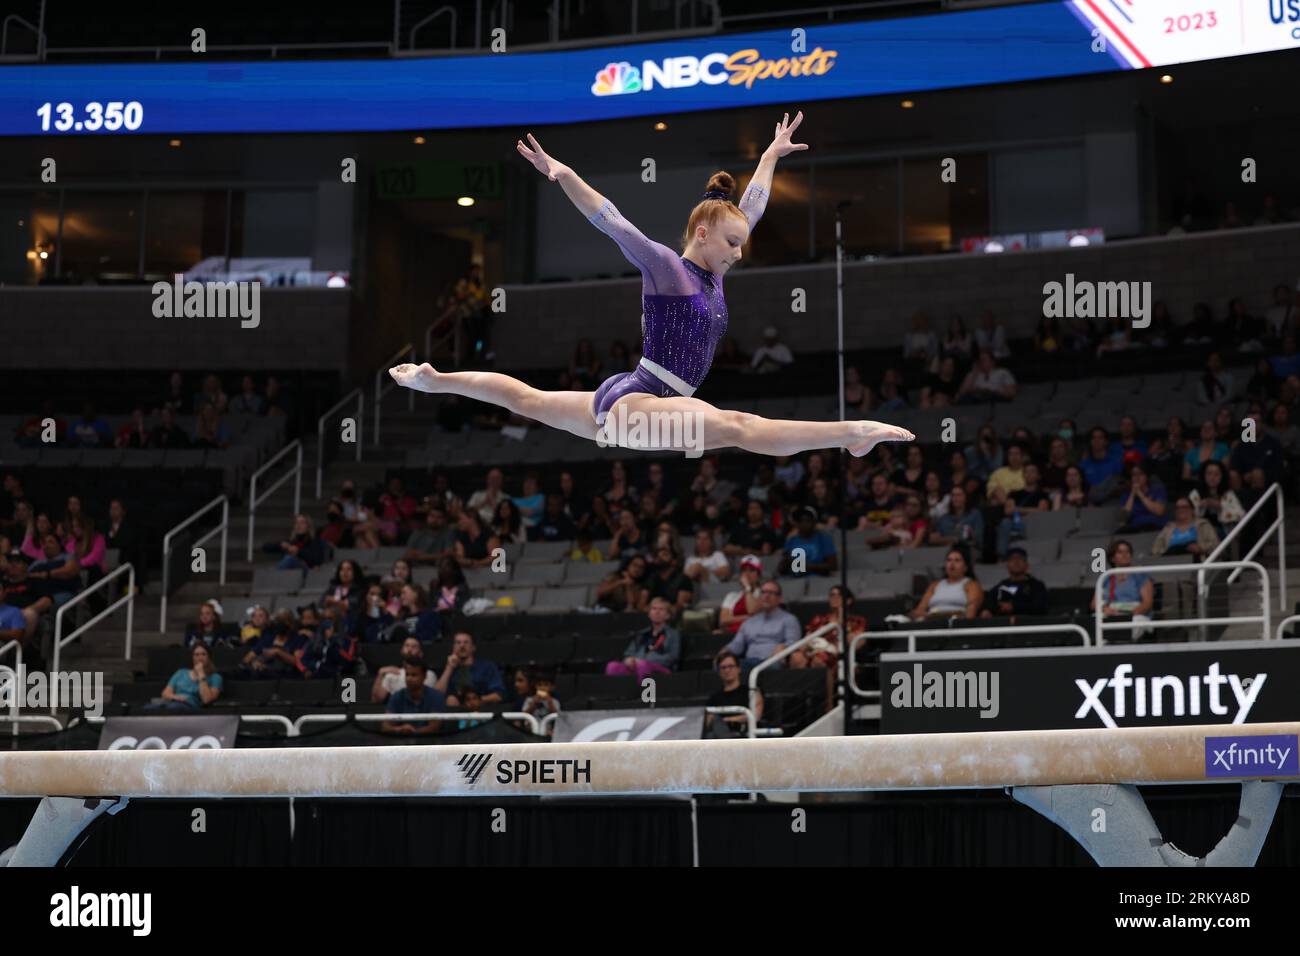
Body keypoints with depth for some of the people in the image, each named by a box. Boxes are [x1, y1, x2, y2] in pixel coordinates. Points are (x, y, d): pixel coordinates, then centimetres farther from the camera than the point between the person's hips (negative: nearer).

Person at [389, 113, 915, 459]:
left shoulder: (713, 275, 13)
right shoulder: (664, 266, -9)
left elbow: (750, 210, 24)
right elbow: (614, 224, -20)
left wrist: (770, 156, 33)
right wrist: (564, 177, -30)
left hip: (619, 403, 11)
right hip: (634, 401, -11)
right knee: (740, 427, -28)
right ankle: (852, 432, -46)